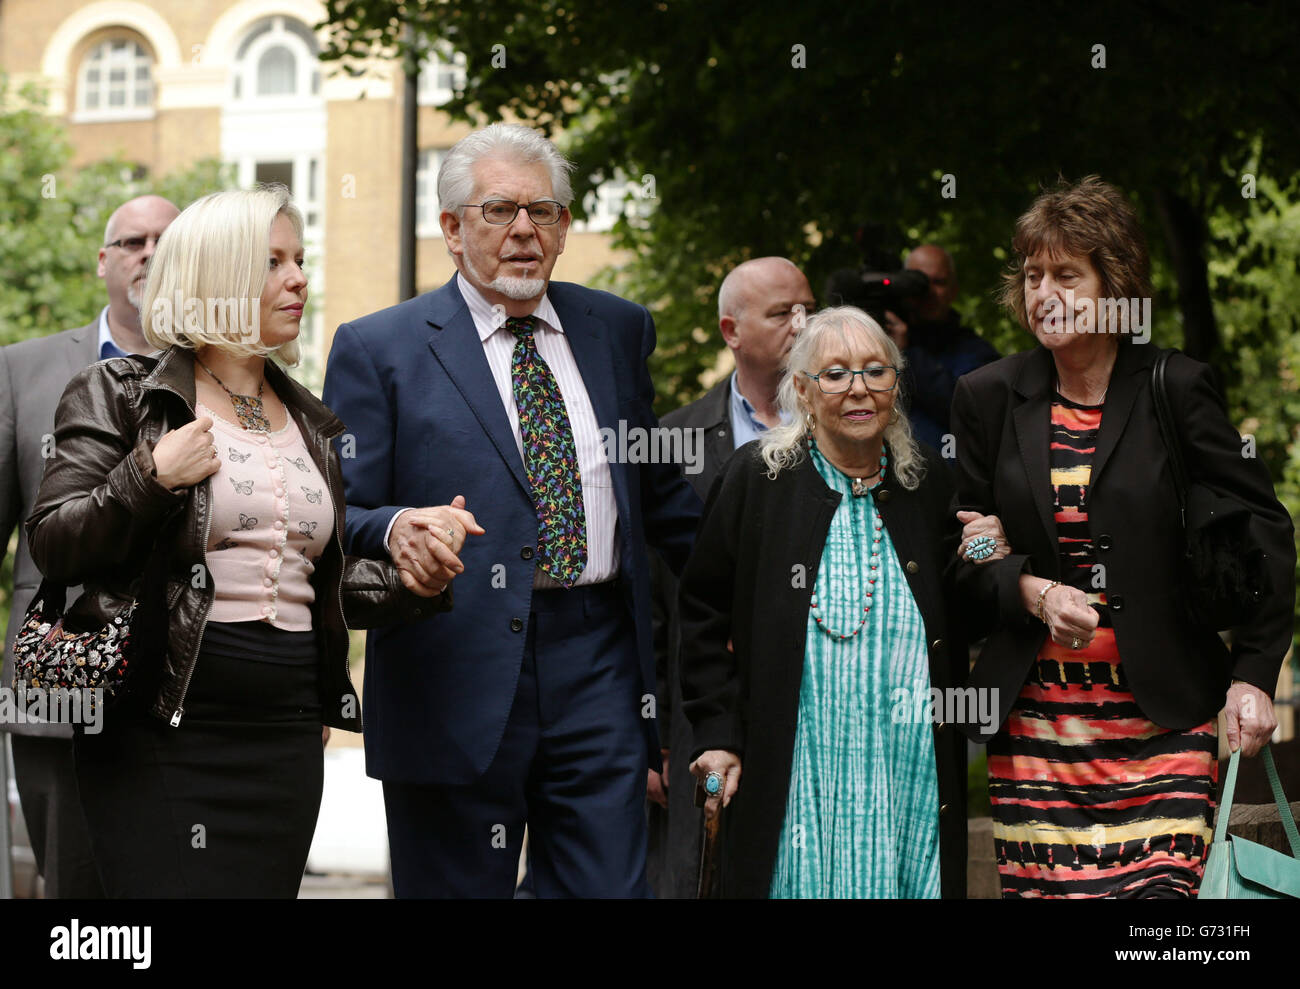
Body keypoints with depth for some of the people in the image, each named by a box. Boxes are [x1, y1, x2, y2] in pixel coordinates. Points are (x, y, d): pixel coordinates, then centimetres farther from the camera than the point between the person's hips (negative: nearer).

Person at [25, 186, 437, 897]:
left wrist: (417, 578, 4)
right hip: (161, 732, -5)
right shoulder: (119, 395, 1)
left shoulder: (312, 424, 18)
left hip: (286, 741, 5)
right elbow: (52, 546, -5)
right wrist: (153, 478, -17)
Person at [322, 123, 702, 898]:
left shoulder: (618, 331, 15)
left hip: (598, 664, 3)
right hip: (457, 679, -3)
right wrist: (395, 530, -24)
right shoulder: (378, 351, 2)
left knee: (610, 884, -1)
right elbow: (338, 517, -3)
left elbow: (661, 491, 24)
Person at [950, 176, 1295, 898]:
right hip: (1034, 721, 2)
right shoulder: (987, 397, 6)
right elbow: (967, 554, 12)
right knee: (1039, 888, -1)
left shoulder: (1177, 389, -1)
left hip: (1161, 719, -2)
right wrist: (1032, 591, -9)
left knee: (1161, 886, -13)